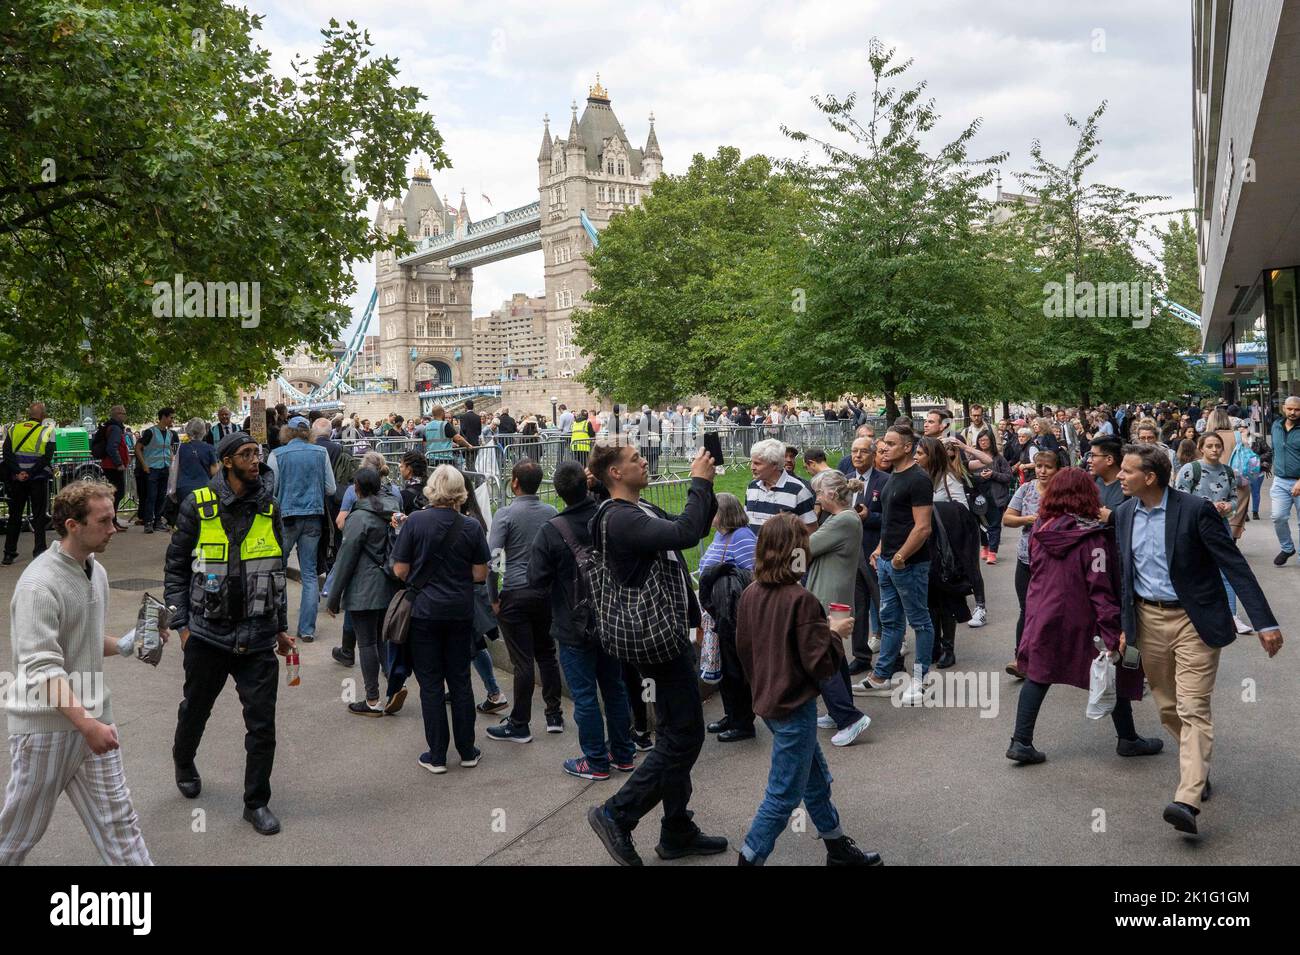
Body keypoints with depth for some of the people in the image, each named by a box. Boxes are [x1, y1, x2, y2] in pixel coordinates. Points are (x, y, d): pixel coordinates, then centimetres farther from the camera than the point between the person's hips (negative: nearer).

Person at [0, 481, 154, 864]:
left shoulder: (96, 571, 6)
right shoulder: (39, 585, -20)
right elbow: (42, 668, -26)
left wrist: (125, 645, 2)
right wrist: (87, 725, -29)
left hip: (93, 718, 7)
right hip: (47, 727, -7)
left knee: (118, 821, 9)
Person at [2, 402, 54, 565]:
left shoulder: (14, 429, 5)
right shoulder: (47, 431, -4)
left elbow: (7, 453, -6)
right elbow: (47, 457, -14)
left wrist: (18, 472, -11)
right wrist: (30, 473, -13)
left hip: (17, 479, 3)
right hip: (38, 479, -3)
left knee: (14, 516, 11)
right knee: (39, 516, 5)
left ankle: (9, 554, 13)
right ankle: (39, 552, 2)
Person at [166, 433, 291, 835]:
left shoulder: (269, 507, 3)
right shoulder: (198, 506, -6)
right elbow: (175, 568, 0)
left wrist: (281, 627, 13)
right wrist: (182, 624, -4)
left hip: (258, 636, 2)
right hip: (208, 632, -1)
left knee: (262, 723, 0)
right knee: (195, 710, 19)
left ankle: (257, 802, 17)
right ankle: (184, 764, 50)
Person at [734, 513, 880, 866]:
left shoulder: (750, 594, -1)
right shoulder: (801, 600, -23)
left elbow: (744, 648, 9)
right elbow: (820, 664, -21)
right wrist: (835, 633, -5)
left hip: (767, 700, 8)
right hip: (794, 707, -8)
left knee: (816, 778, 23)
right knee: (784, 794, 5)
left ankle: (838, 847, 37)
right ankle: (750, 858, 12)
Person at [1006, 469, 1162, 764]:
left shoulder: (1040, 530, -2)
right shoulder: (1093, 537, -17)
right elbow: (1100, 588, -19)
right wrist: (1113, 633, -18)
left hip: (1043, 615, 4)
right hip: (1081, 620, -4)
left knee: (1038, 675, 12)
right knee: (1113, 673, 15)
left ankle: (1021, 742, 7)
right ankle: (1127, 739, 28)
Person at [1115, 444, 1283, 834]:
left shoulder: (1195, 510, -15)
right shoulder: (1123, 514, 3)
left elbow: (1235, 565, -13)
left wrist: (1265, 622, -16)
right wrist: (1124, 624, 14)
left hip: (1193, 621, -6)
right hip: (1148, 619, 6)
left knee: (1193, 709, -10)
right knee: (1168, 707, 14)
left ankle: (1188, 799, -16)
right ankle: (1197, 770, 35)